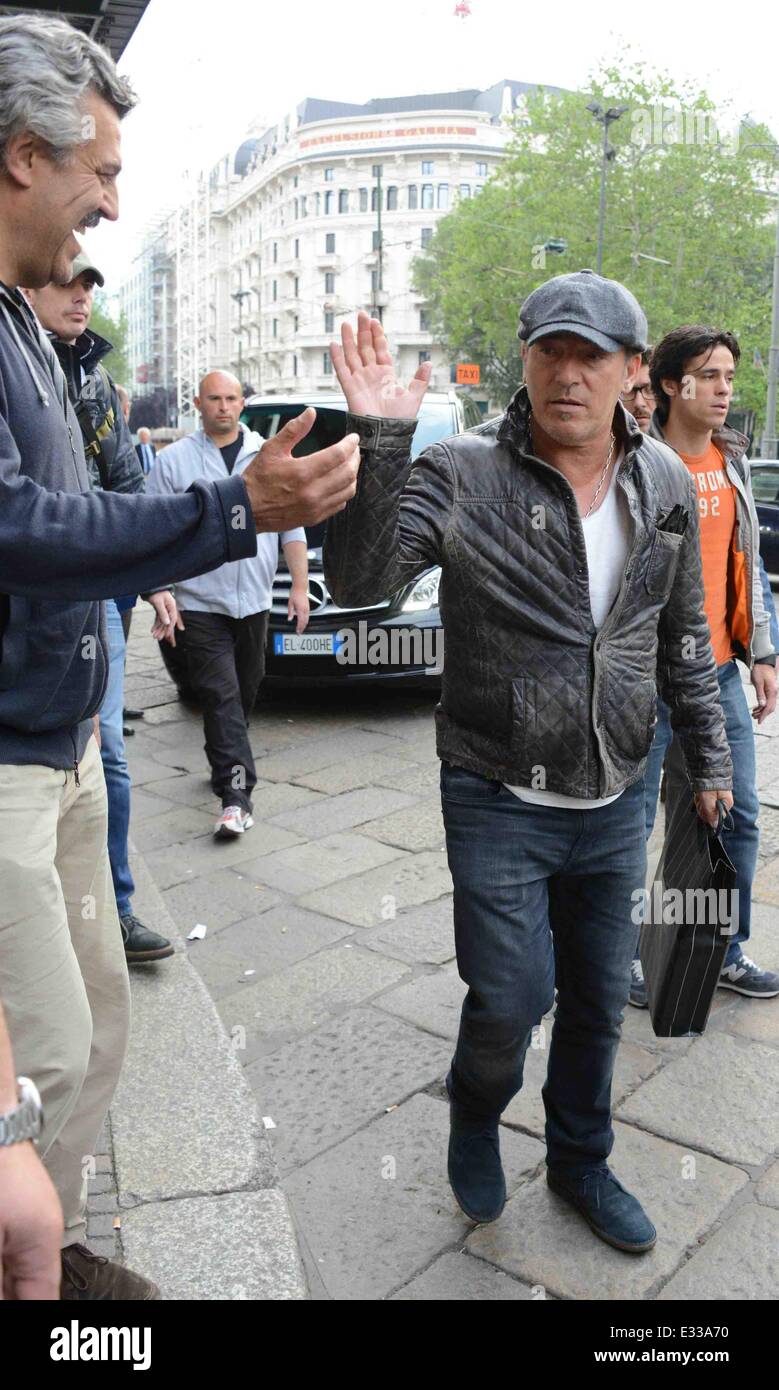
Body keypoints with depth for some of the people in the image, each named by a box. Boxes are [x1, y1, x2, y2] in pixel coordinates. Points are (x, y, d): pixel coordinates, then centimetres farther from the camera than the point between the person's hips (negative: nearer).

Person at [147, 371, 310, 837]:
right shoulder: (174, 461, 1)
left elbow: (293, 527, 8)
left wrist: (300, 586, 1)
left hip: (256, 600, 3)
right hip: (203, 602, -3)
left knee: (246, 691, 14)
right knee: (221, 695, -8)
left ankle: (226, 765, 34)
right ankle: (237, 793, -10)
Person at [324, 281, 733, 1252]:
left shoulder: (666, 483, 2)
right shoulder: (464, 473, -12)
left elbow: (685, 635, 12)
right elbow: (360, 580, -25)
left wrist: (707, 756, 13)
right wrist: (380, 440, -35)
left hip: (615, 805, 5)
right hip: (498, 800, -4)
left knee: (599, 1000, 16)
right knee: (511, 996, -2)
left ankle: (581, 1164, 42)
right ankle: (475, 1112, 34)